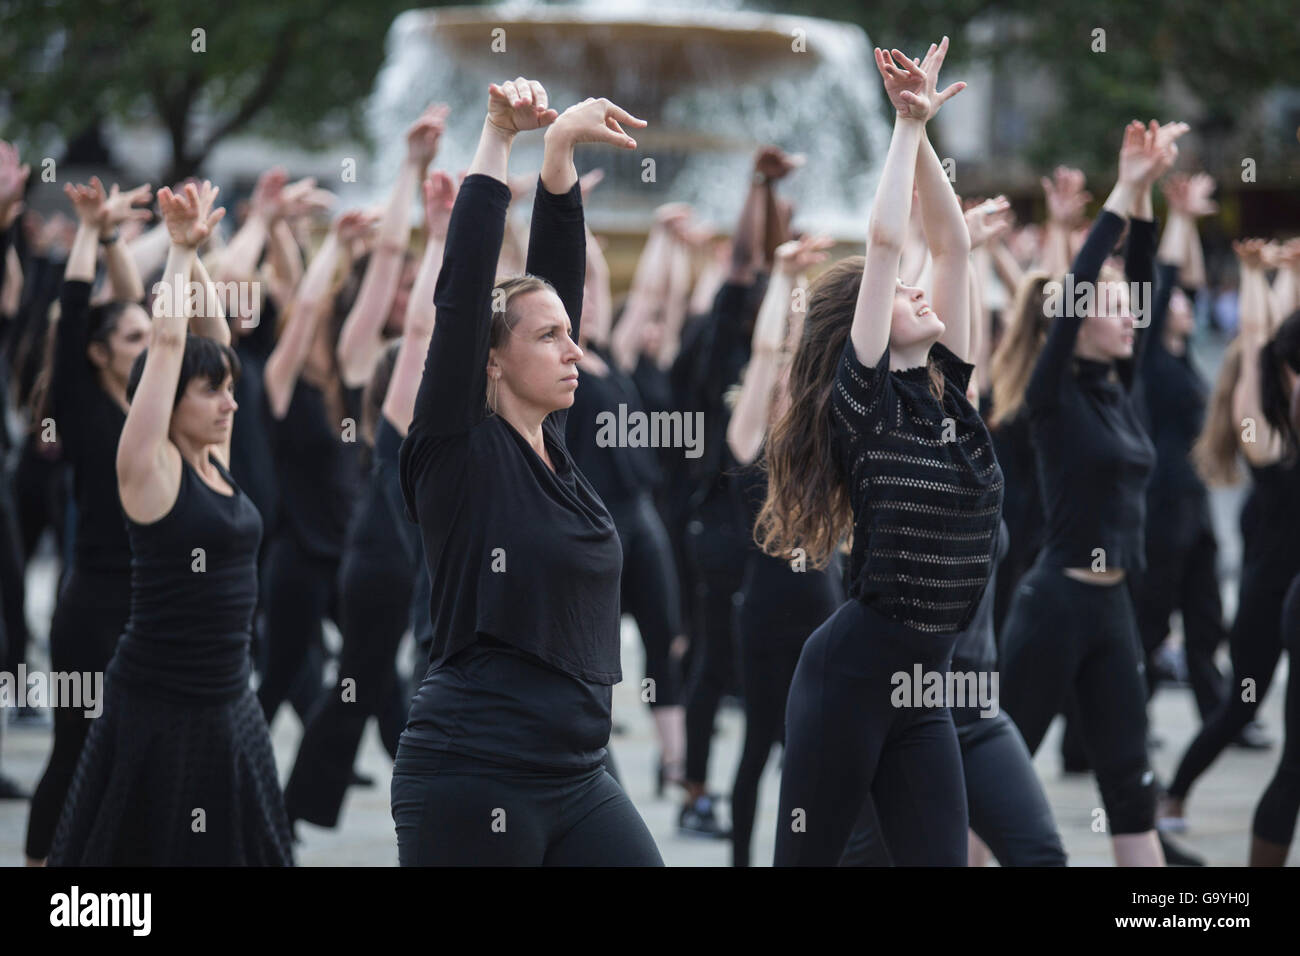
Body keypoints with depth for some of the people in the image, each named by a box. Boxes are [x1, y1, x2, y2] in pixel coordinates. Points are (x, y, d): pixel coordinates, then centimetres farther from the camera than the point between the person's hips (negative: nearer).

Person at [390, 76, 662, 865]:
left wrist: (561, 153, 4)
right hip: (471, 780, -7)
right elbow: (462, 290, -14)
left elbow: (559, 276, 12)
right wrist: (499, 140, -11)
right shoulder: (459, 452, -6)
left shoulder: (551, 445, 11)